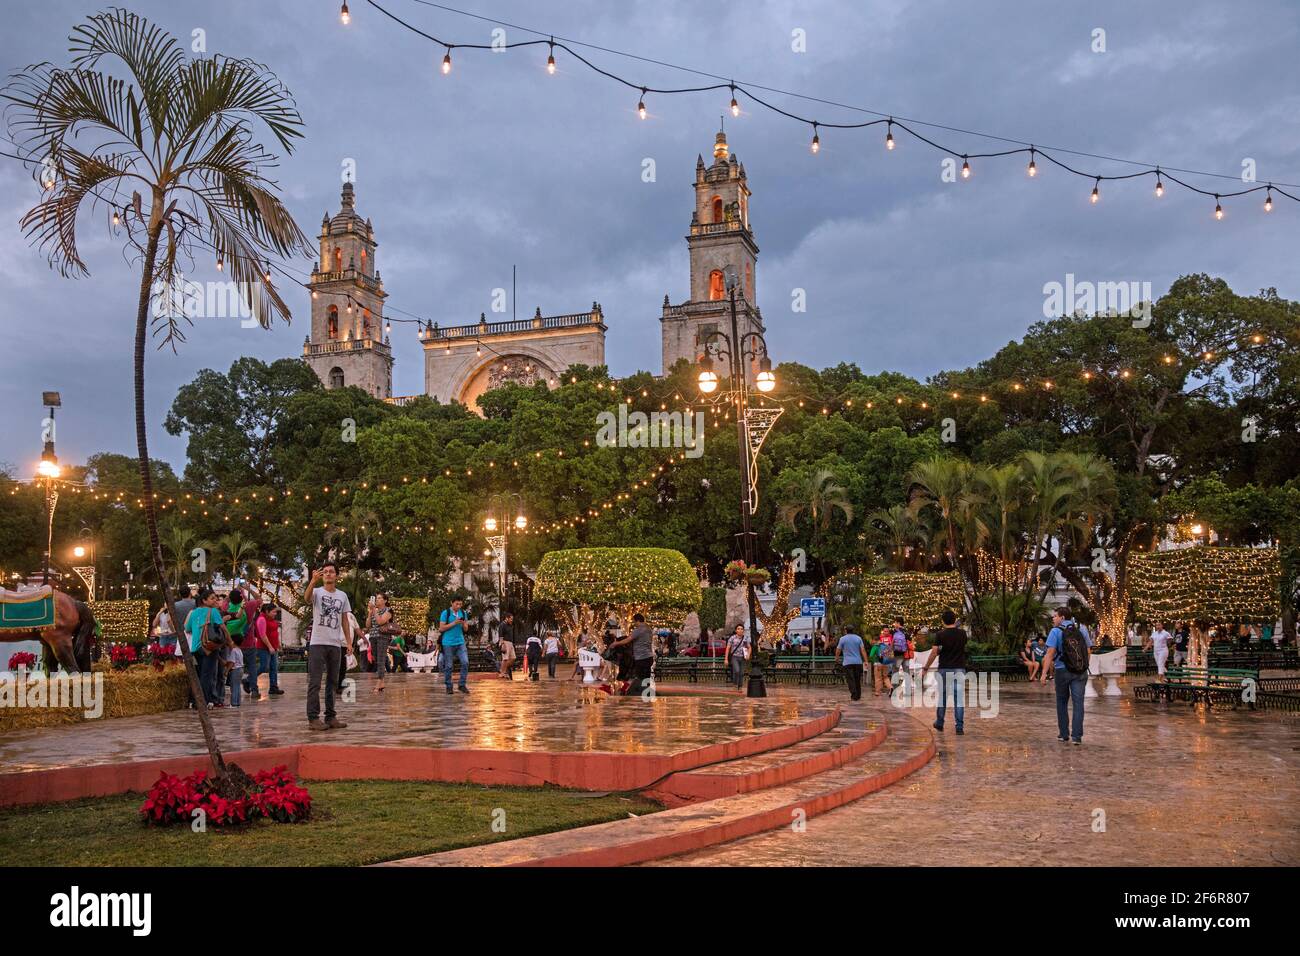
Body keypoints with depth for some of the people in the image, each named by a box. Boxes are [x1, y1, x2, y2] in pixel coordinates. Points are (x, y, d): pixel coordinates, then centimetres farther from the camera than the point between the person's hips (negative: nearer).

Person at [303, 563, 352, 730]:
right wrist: (313, 581, -45)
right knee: (315, 682, -4)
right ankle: (313, 718, -1)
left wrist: (349, 641, 9)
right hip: (317, 643, -5)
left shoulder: (342, 596, 12)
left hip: (336, 644, 5)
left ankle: (330, 717, 16)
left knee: (332, 682, 9)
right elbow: (306, 599, -27)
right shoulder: (316, 592, -3)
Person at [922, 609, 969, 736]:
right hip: (959, 668, 1)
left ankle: (939, 724, 26)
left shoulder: (940, 635, -7)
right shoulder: (962, 633, 1)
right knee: (959, 697, -1)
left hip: (944, 669, -1)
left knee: (942, 696, 13)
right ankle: (959, 727, -8)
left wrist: (925, 668, -6)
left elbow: (934, 653, -12)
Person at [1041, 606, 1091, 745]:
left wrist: (1044, 674, -17)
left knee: (1062, 702, 13)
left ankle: (1064, 734, 17)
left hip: (1062, 671, -2)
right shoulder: (1082, 629, 5)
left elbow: (1050, 653, -15)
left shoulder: (1055, 631, -8)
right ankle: (1077, 736, -5)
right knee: (1078, 702, 1)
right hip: (1081, 671, 2)